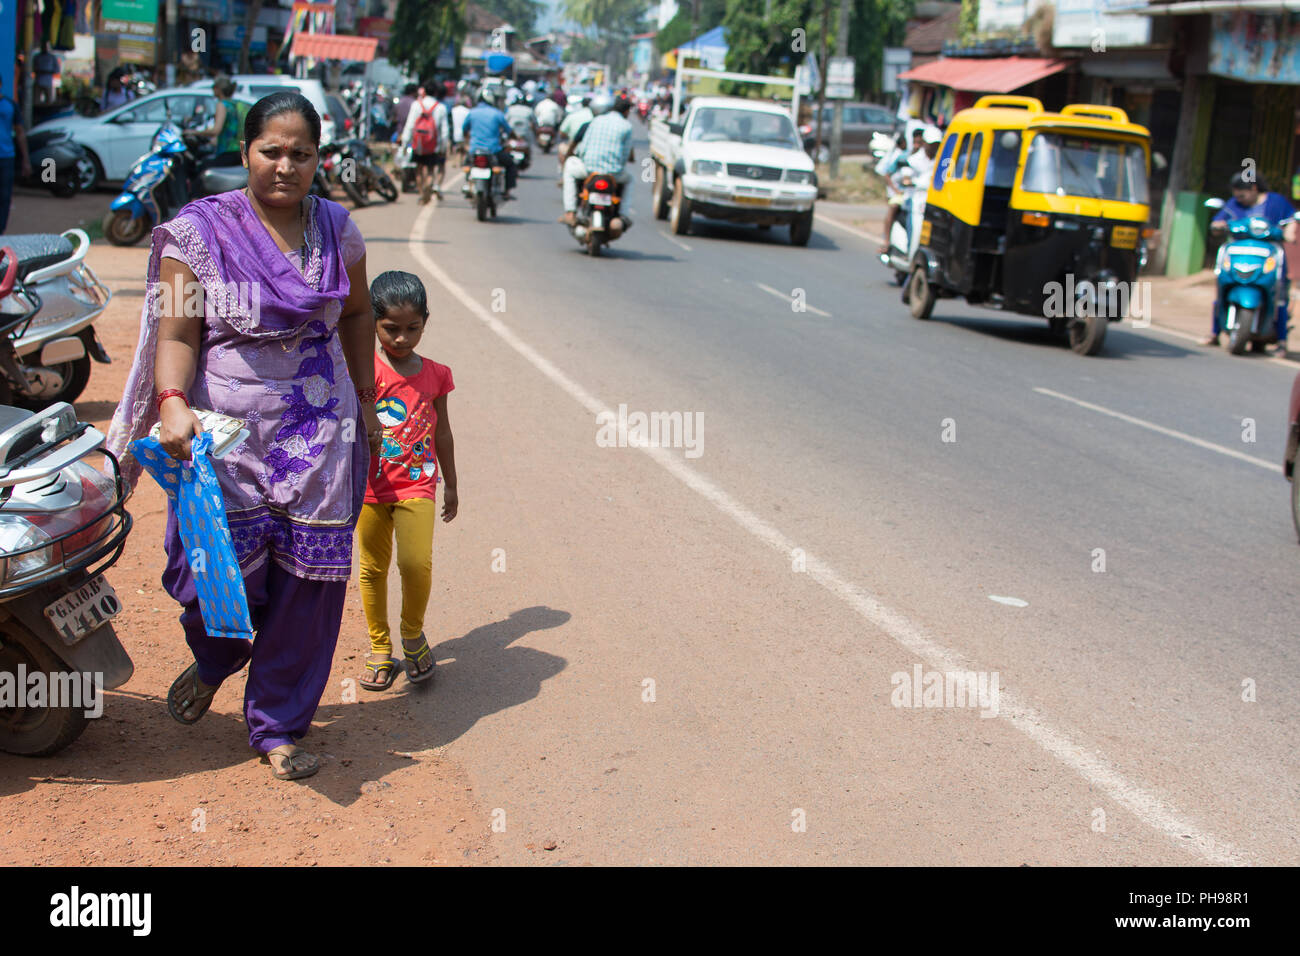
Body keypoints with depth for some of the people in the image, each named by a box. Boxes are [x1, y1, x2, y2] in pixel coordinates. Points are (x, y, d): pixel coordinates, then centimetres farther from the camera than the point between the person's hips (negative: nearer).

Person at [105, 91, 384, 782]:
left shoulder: (336, 230, 8)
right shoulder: (200, 230, -3)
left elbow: (357, 315, 20)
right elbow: (176, 332, -6)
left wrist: (366, 403, 20)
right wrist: (174, 403, -23)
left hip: (320, 434, 3)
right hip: (224, 433, -2)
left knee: (307, 583, 1)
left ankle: (278, 727, 20)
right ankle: (214, 660, 31)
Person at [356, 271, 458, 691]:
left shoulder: (434, 375, 5)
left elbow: (442, 434, 14)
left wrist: (451, 485, 19)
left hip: (417, 485, 1)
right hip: (371, 484, -1)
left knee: (416, 563, -14)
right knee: (372, 568, 9)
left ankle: (413, 633, 13)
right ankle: (380, 650, 25)